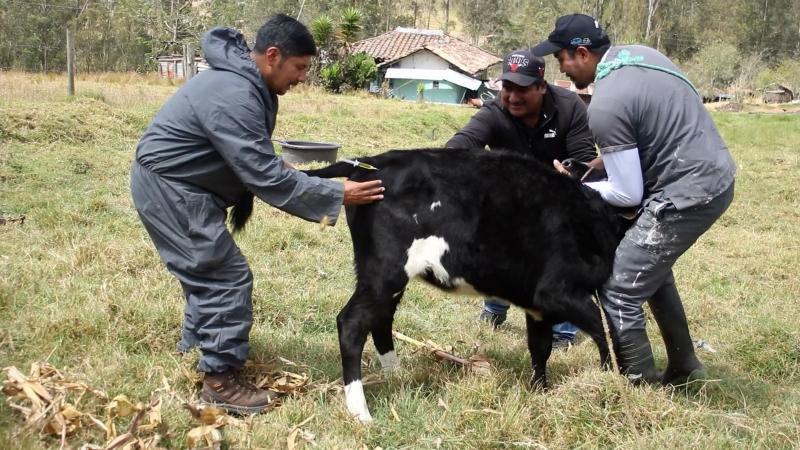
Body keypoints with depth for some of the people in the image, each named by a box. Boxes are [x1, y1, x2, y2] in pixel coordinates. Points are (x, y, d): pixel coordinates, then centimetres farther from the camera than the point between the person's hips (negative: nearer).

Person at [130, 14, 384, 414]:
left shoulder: (245, 82, 5)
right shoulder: (233, 96, -29)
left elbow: (255, 163, 12)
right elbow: (267, 176, -29)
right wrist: (337, 195, -26)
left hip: (177, 184, 11)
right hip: (169, 187, -11)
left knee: (207, 271, 20)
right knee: (227, 276, -9)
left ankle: (196, 349, 35)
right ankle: (221, 380, -1)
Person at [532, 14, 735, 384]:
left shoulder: (604, 107, -21)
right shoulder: (640, 54, 6)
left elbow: (629, 194, -16)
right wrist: (618, 155, 16)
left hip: (687, 195, -10)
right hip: (718, 176, 10)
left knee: (619, 290, -3)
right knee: (651, 266, 26)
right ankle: (683, 367, 37)